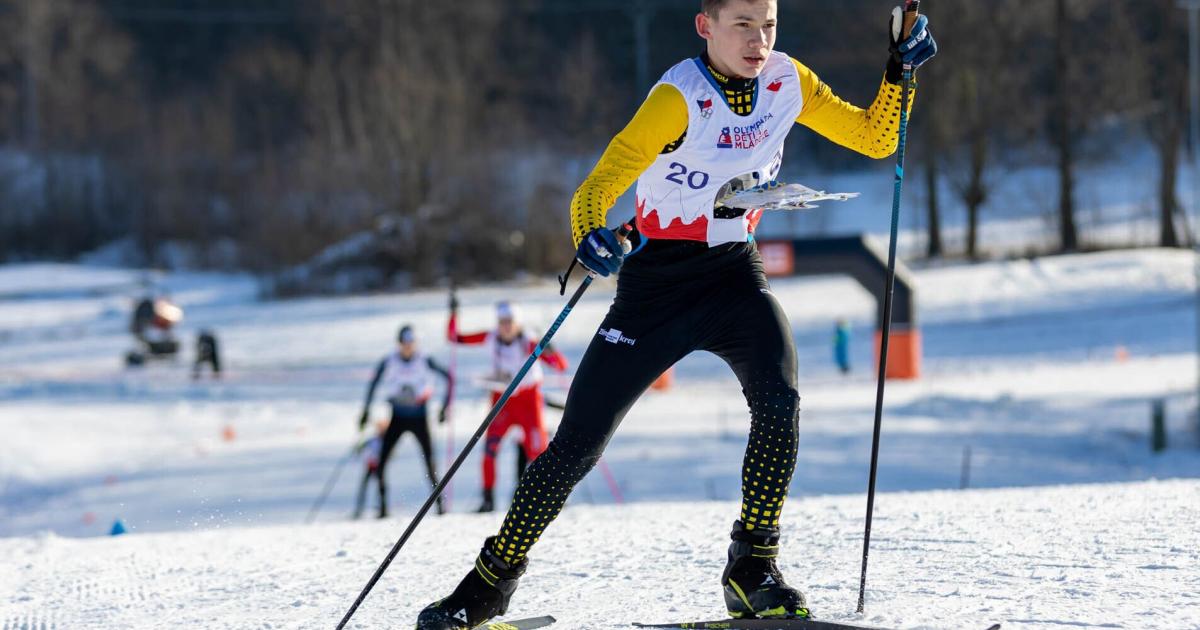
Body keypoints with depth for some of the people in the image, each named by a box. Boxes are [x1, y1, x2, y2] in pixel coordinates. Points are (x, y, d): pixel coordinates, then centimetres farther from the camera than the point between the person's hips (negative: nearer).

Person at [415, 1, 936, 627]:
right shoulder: (679, 99, -22)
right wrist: (590, 236, -49)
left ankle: (752, 571, -14)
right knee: (579, 438, -2)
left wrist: (901, 68, -9)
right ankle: (492, 578, 15)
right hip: (658, 282, -3)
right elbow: (596, 188, -27)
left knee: (779, 399, -25)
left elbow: (874, 138, 6)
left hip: (736, 275, 3)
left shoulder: (789, 82, -5)